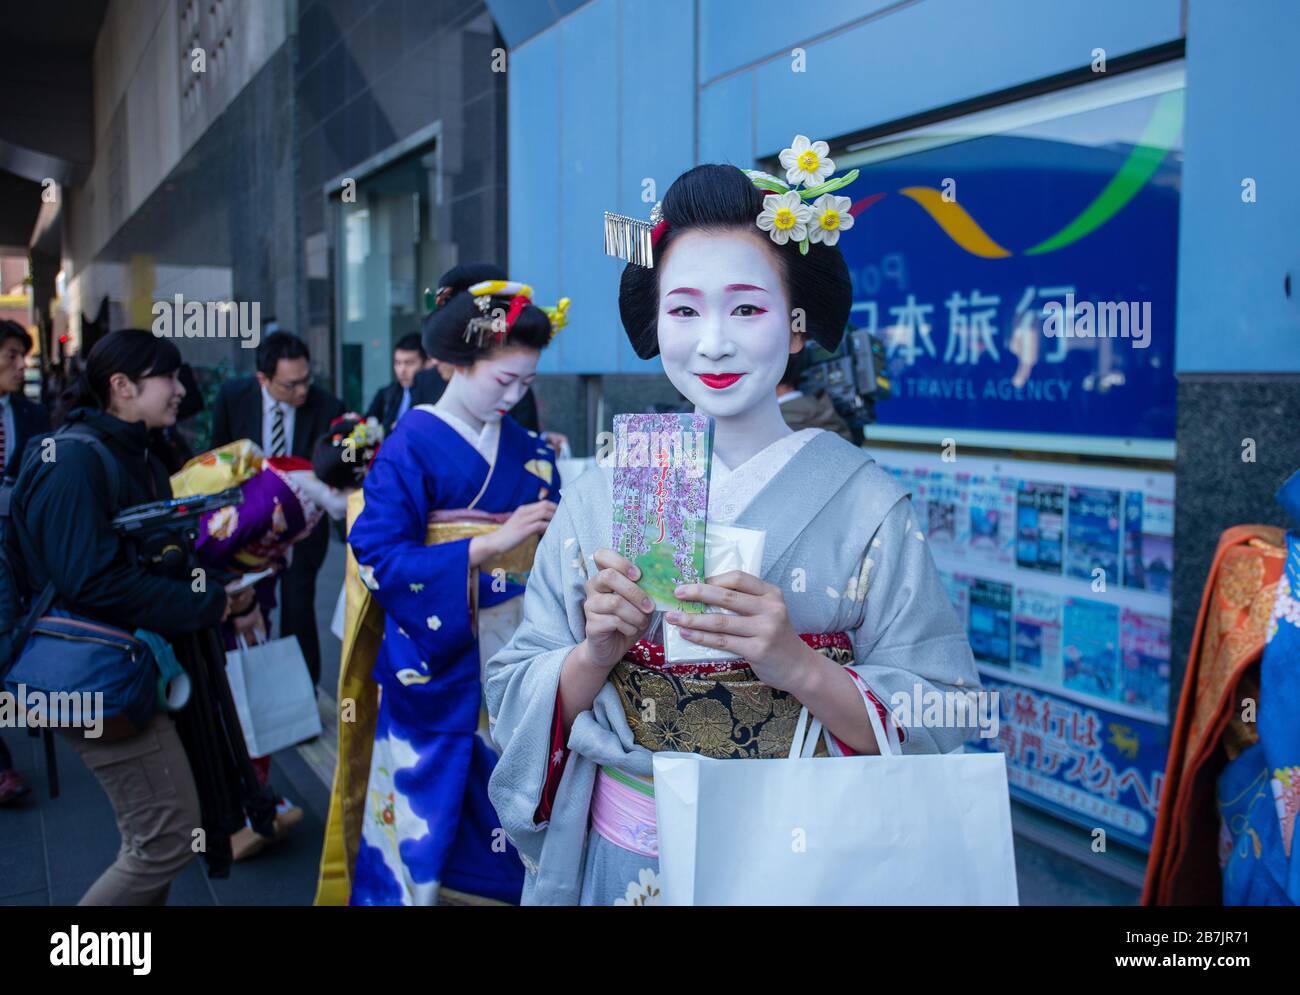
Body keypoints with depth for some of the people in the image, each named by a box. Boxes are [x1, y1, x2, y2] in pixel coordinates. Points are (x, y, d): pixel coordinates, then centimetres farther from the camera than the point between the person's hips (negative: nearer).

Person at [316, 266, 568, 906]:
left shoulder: (529, 452, 7)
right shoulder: (412, 446, -8)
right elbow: (379, 559, -17)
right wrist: (489, 545, -22)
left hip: (514, 662, 4)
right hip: (439, 665, -4)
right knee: (426, 817, 5)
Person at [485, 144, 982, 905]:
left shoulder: (866, 505, -11)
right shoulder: (598, 498, -6)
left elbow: (938, 730, -12)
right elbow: (515, 700, -3)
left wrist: (798, 665, -27)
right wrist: (595, 653, -21)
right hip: (621, 860, 2)